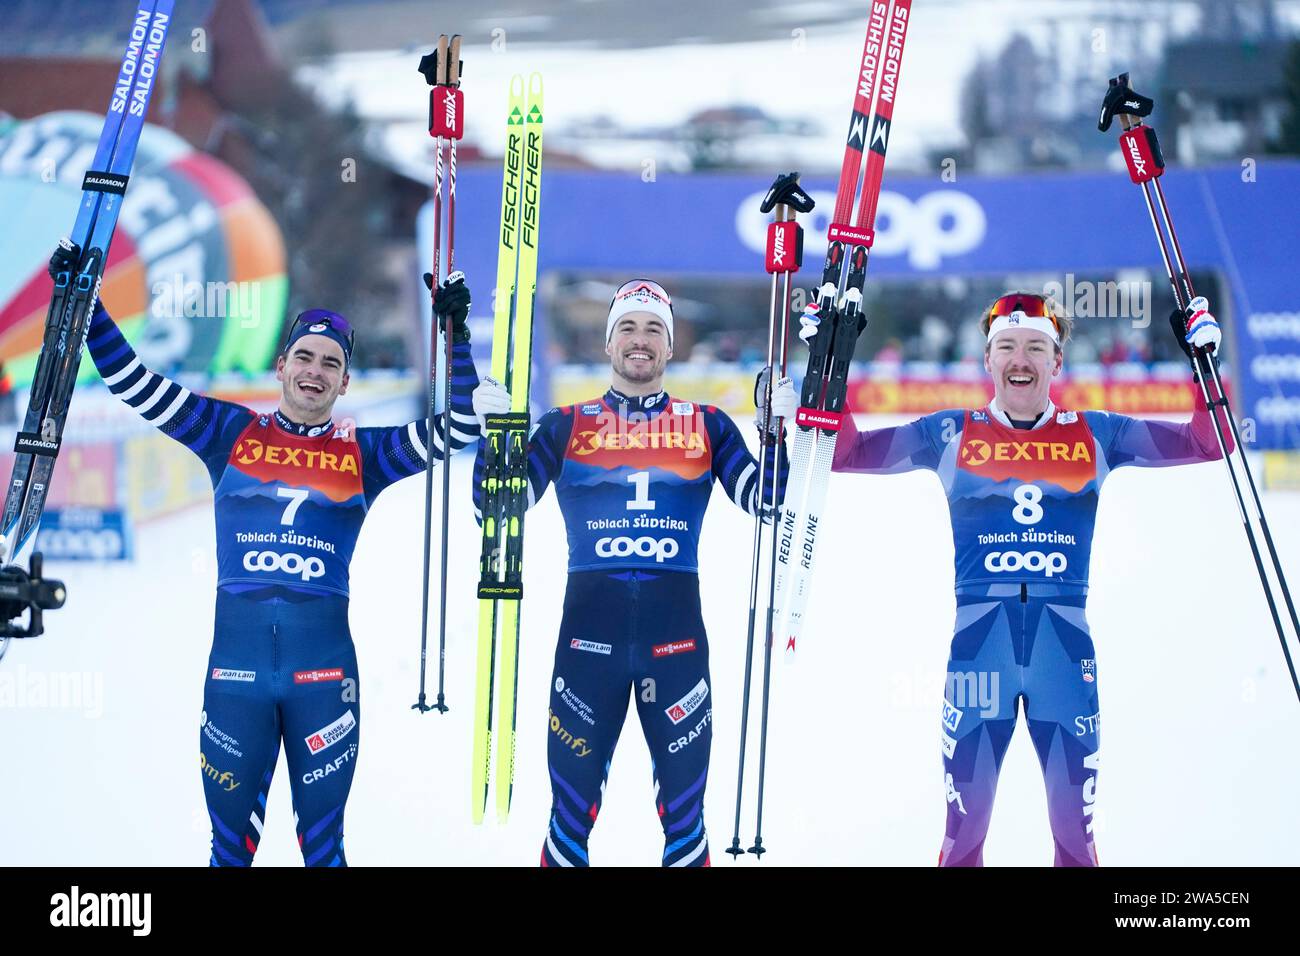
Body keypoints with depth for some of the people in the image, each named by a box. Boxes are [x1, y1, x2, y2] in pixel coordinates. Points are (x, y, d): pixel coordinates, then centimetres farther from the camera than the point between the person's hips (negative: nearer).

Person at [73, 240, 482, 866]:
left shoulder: (363, 453, 10)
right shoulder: (232, 434, 10)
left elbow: (457, 430, 6)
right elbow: (135, 386, 9)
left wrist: (455, 336, 0)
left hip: (323, 659, 0)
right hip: (235, 654, 0)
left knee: (322, 840, 6)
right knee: (230, 841, 4)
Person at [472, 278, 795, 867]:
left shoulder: (707, 425, 10)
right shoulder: (567, 425, 9)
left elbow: (766, 501, 4)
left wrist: (778, 429, -9)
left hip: (676, 628, 1)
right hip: (590, 626, 0)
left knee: (683, 807, 4)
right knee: (571, 809, 2)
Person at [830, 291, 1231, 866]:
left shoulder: (1095, 435, 8)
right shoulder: (950, 435, 6)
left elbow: (1207, 444, 8)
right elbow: (845, 451, 3)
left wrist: (1204, 358, -1)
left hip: (1066, 644, 1)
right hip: (978, 640, -1)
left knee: (1076, 826, 5)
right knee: (964, 824, 1)